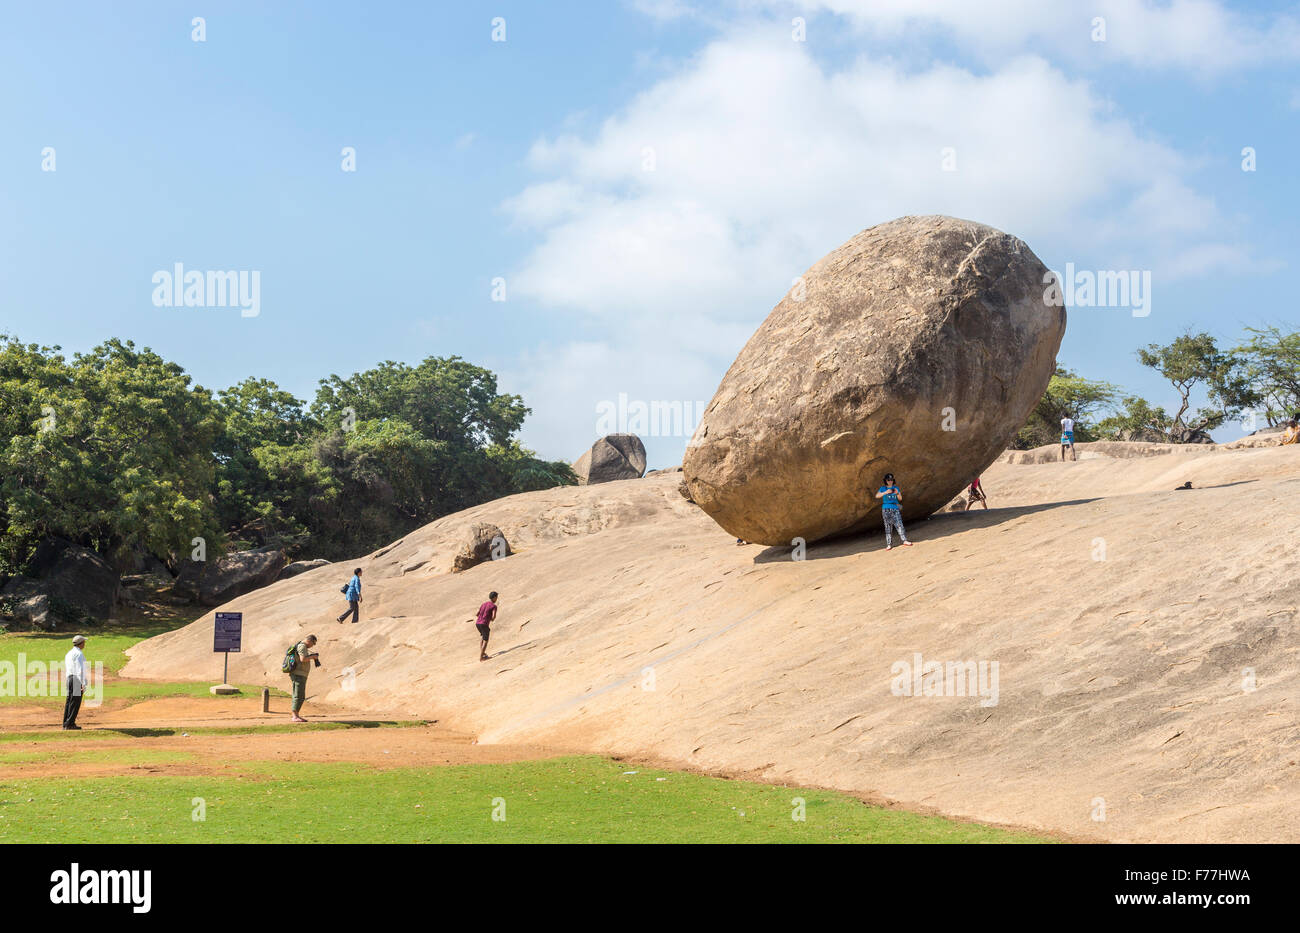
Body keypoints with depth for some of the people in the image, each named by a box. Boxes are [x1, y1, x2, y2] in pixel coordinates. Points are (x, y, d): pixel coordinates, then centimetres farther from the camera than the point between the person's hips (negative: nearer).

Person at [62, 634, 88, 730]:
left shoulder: (69, 654, 17)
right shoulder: (79, 654, -12)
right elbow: (80, 670, -19)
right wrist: (83, 683, -20)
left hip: (69, 679, 9)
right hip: (77, 679, -9)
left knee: (69, 702, 10)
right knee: (75, 702, -6)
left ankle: (65, 724, 12)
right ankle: (70, 724, -6)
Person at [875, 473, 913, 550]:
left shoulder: (896, 488, 14)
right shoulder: (883, 488, 10)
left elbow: (900, 499, 9)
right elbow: (877, 496, -5)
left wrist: (897, 493, -11)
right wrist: (886, 492, -17)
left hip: (895, 509, 1)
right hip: (886, 509, -1)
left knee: (899, 524, -12)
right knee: (888, 526, -4)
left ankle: (905, 541, -17)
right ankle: (889, 544, -5)